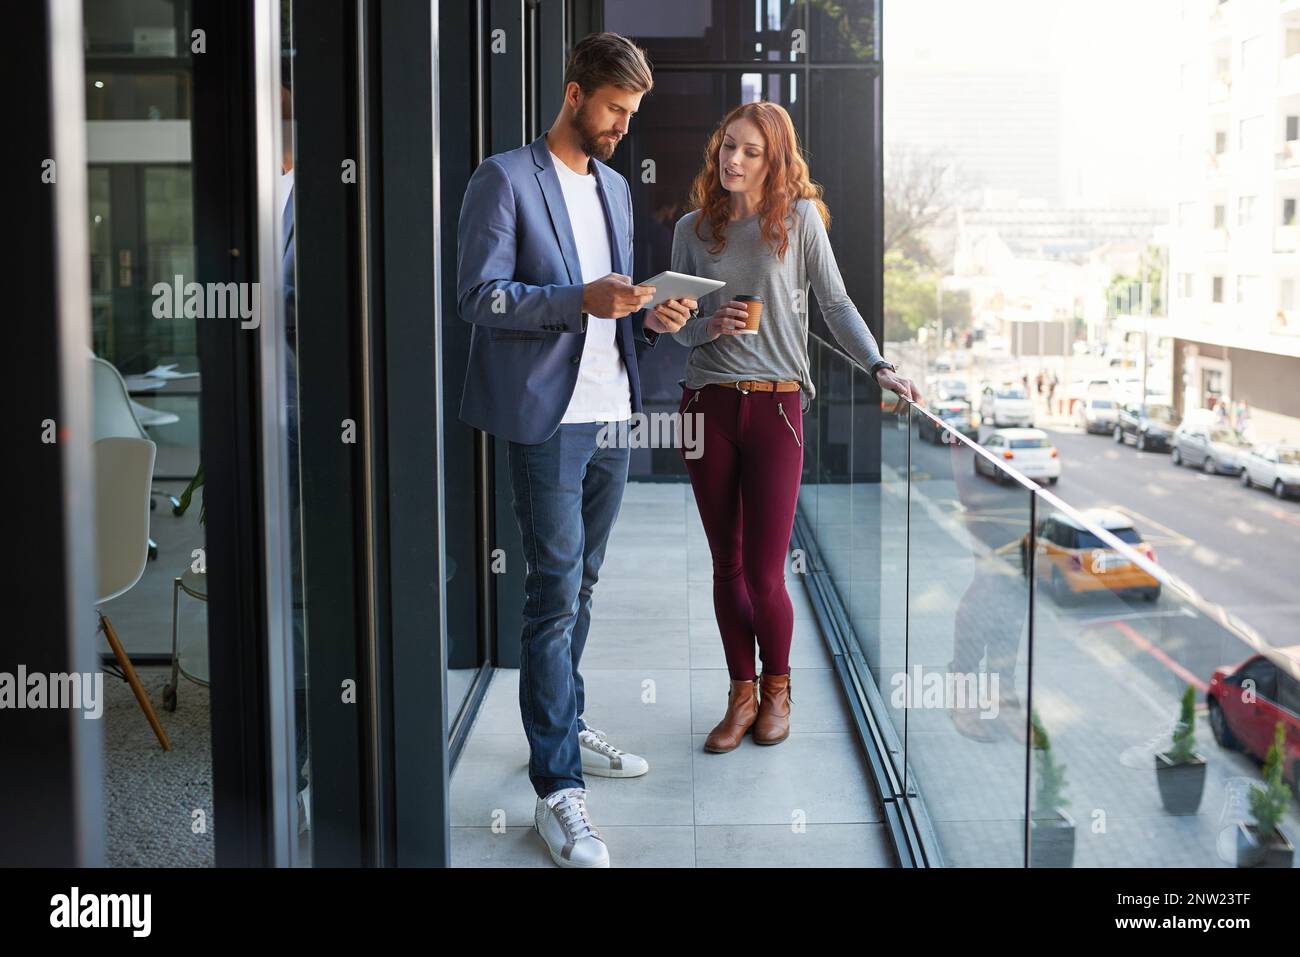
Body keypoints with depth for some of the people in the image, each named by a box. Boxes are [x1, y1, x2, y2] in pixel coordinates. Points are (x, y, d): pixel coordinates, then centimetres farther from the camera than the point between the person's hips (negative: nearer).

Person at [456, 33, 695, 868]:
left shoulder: (616, 187, 18)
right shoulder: (504, 179, -6)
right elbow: (481, 296, -13)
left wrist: (650, 318, 1)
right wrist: (581, 300, -24)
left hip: (611, 415, 7)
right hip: (546, 417, -7)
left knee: (579, 584, 17)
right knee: (556, 593, -8)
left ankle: (565, 725, 32)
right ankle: (558, 789, -4)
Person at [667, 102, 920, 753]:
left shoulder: (799, 218, 0)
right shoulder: (693, 228, 7)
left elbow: (835, 304, -1)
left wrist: (879, 368, -13)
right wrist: (711, 326, -11)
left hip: (775, 406, -3)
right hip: (706, 405, 3)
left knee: (764, 574, -2)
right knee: (727, 568, 9)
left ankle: (776, 689, 24)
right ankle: (742, 694, 25)